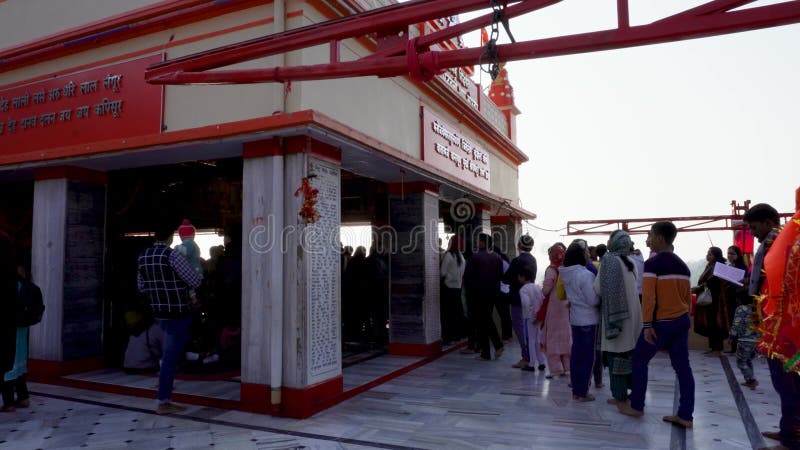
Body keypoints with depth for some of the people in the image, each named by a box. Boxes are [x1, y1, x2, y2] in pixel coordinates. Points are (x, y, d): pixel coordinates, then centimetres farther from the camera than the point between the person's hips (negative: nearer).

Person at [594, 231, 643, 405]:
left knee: (616, 353, 0)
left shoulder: (609, 260, -12)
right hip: (632, 312, 6)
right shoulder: (630, 261, 7)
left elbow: (598, 289, -12)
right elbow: (631, 286, 16)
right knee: (631, 351, 14)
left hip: (615, 313, -6)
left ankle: (619, 395, 5)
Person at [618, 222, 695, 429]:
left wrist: (647, 325, -17)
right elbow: (687, 296, 15)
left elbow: (648, 297, -19)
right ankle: (685, 416, 11)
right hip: (682, 321, 7)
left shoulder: (652, 263, -14)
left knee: (639, 360, 8)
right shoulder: (682, 265, 10)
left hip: (661, 322, -7)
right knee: (682, 366, 8)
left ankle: (636, 407, 15)